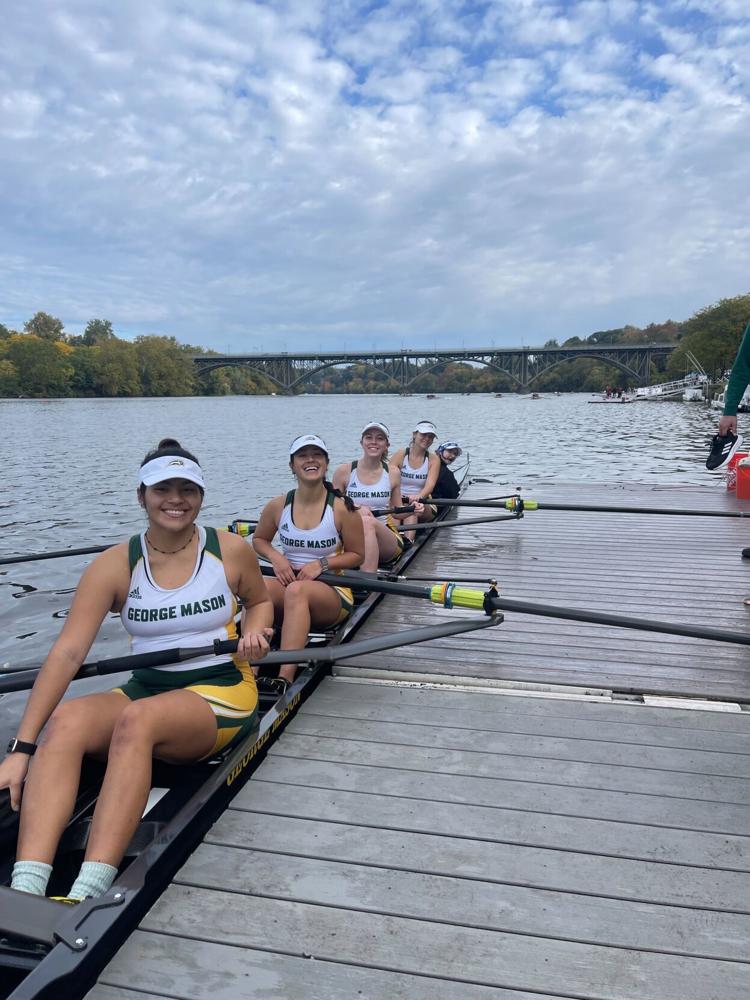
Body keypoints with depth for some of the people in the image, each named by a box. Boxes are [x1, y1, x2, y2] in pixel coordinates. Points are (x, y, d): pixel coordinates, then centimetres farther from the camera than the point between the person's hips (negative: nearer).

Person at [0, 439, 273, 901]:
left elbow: (259, 601, 18)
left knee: (137, 720, -35)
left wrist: (253, 632, -6)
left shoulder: (232, 551, -2)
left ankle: (86, 897, -39)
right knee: (65, 721, -28)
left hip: (222, 694, -2)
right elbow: (67, 652, -12)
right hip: (145, 691, 3)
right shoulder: (115, 565, -3)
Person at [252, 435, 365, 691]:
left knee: (297, 590, -38)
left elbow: (357, 555, 3)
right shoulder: (278, 506, 3)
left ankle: (285, 677, -47)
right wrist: (276, 557, -3)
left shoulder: (342, 509, -5)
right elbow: (259, 539, 19)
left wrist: (322, 564, -13)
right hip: (288, 583, 3)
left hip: (332, 594, -2)